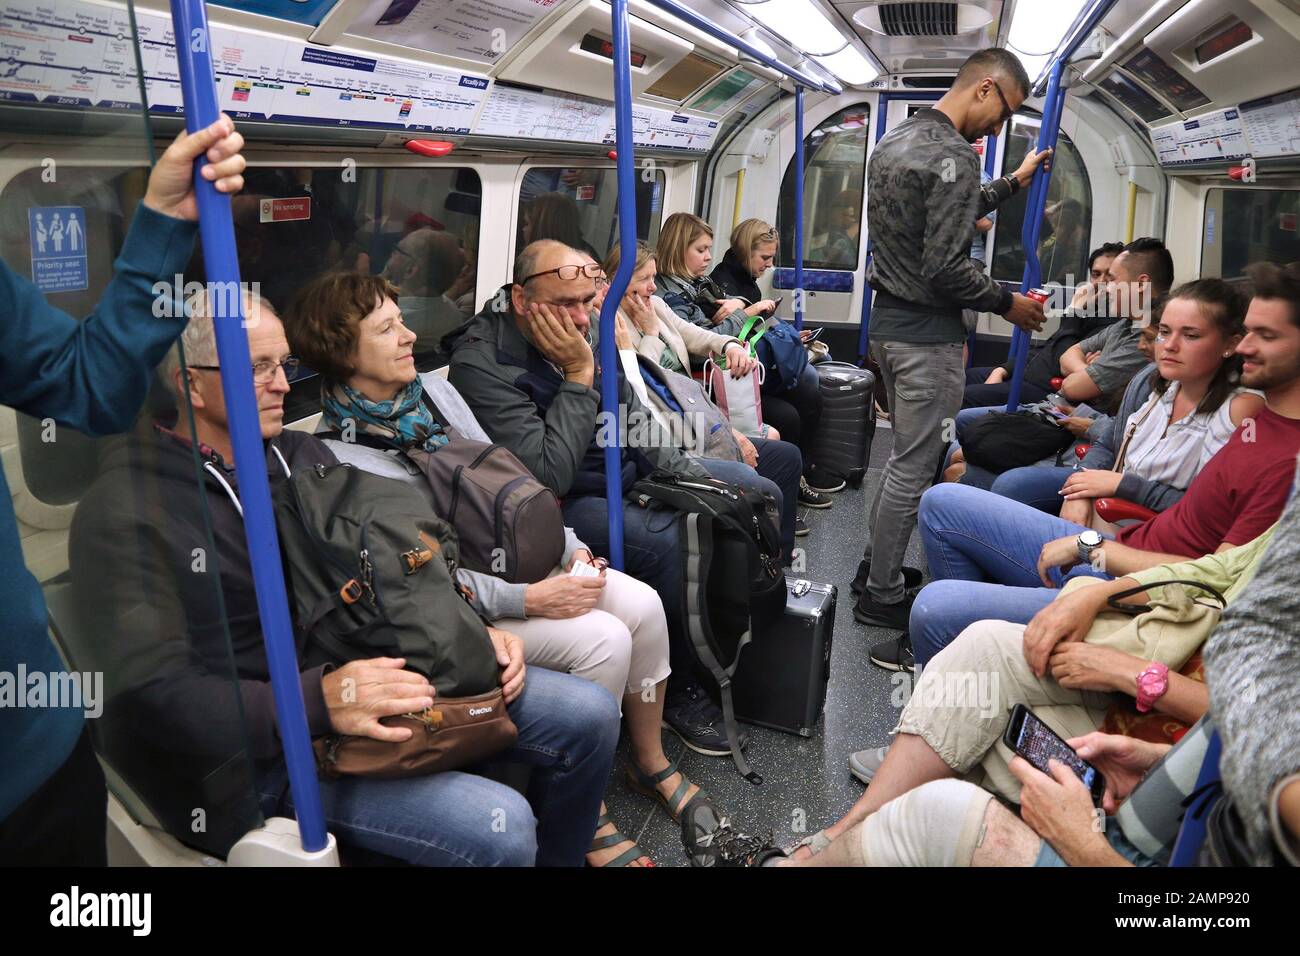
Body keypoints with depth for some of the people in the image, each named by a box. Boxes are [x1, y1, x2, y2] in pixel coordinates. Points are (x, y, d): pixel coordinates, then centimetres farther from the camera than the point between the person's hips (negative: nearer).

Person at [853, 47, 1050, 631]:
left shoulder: (893, 141, 12)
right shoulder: (953, 156, -17)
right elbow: (945, 268, -22)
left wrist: (1012, 183, 32)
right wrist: (1007, 304, -7)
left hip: (886, 319, 10)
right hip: (927, 332, -10)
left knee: (906, 455, 20)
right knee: (914, 467, -1)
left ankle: (878, 561, 30)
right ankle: (883, 597, 9)